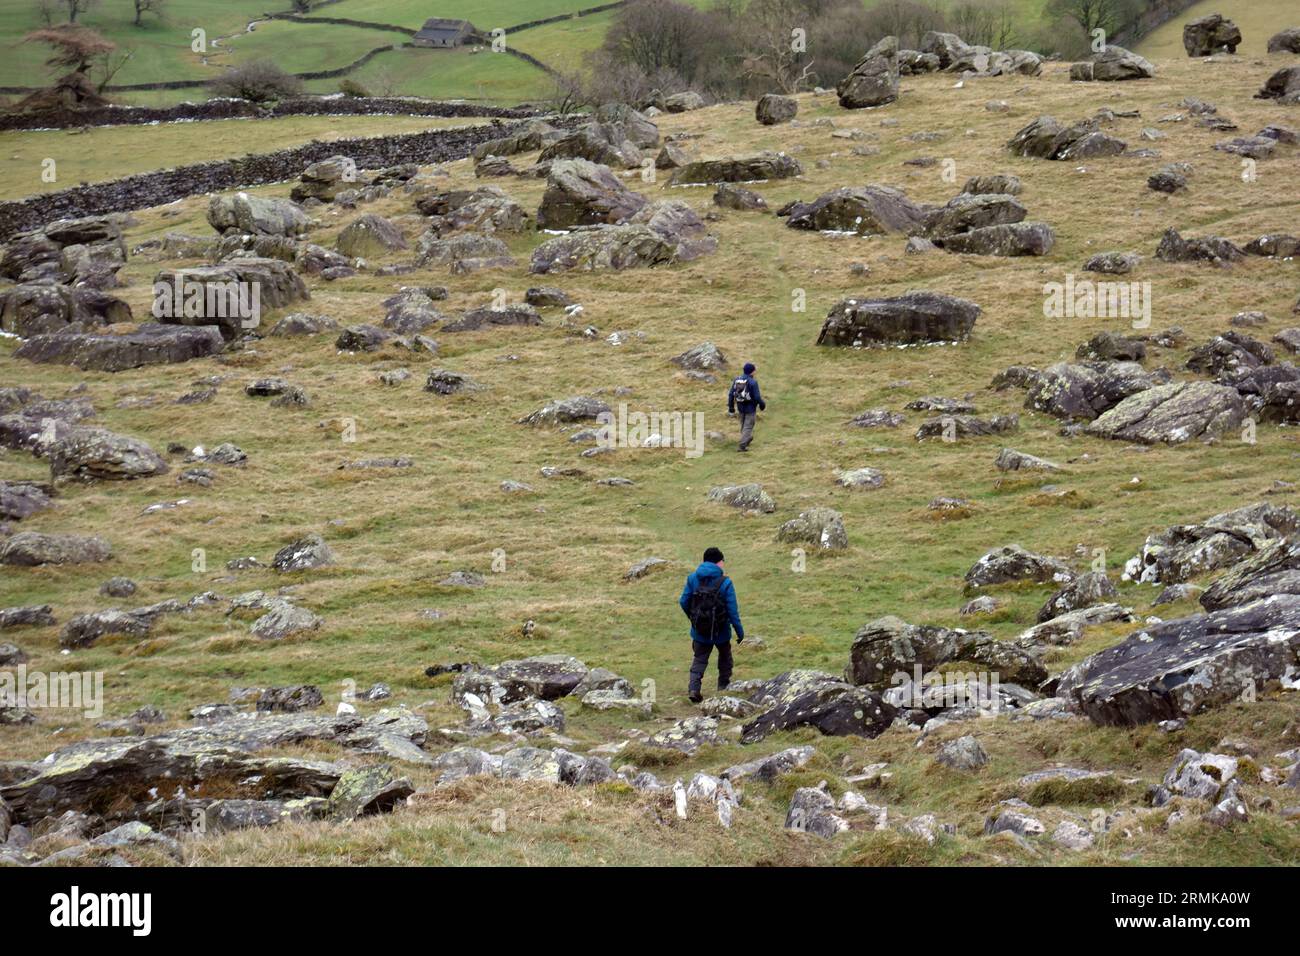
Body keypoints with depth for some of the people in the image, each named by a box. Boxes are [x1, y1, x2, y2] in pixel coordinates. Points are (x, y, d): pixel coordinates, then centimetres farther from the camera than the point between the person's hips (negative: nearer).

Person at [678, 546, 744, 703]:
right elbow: (732, 610, -14)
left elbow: (683, 602, -2)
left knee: (699, 659, 12)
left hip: (699, 631, 2)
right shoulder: (725, 583, -15)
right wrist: (740, 631, -4)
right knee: (725, 657, 22)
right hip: (721, 631, -2)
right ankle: (723, 687, 29)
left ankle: (694, 689, -7)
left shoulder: (692, 578, -5)